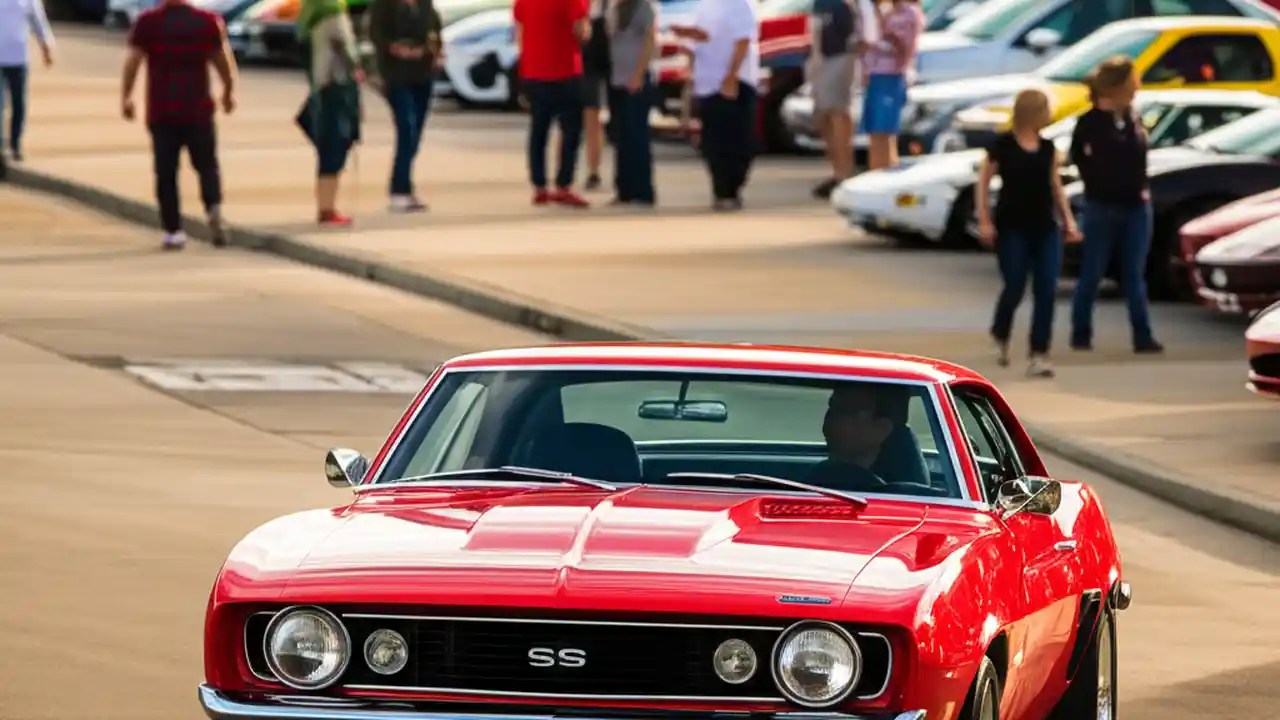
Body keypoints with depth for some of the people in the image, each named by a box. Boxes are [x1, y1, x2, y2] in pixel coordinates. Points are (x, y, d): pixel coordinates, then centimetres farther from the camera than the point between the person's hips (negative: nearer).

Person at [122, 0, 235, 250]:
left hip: (162, 112, -1)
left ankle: (173, 231, 3)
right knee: (207, 164, 12)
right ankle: (214, 207, -14)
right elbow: (222, 59, 3)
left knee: (166, 173, 5)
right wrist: (229, 91, 18)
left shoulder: (148, 23, -4)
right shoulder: (208, 21, 0)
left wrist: (125, 97, 2)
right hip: (198, 109, 1)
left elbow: (133, 61, -7)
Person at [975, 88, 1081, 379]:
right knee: (1015, 288, -4)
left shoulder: (1047, 147, 9)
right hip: (1012, 229, -5)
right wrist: (985, 221, -11)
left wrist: (1068, 219, 8)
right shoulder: (1003, 145, -6)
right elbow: (983, 183, -4)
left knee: (1046, 291, -5)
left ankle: (1039, 355, -3)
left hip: (1045, 229, 5)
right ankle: (1000, 337, 25)